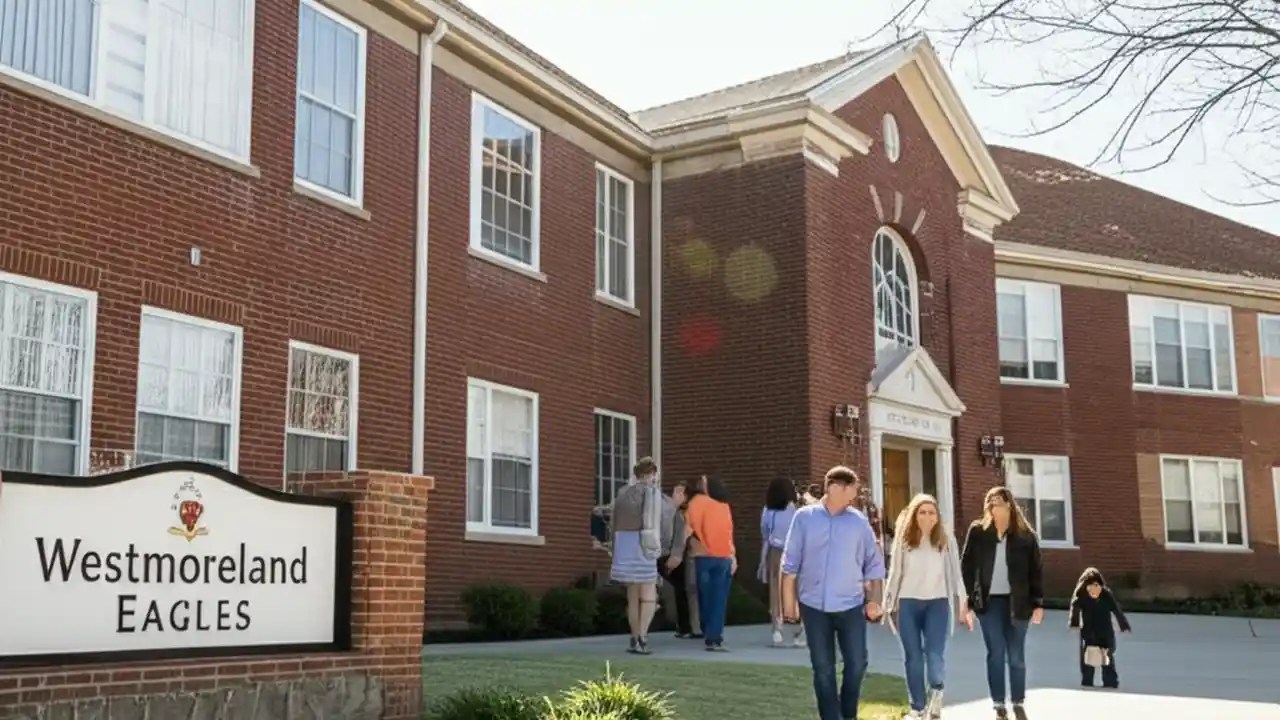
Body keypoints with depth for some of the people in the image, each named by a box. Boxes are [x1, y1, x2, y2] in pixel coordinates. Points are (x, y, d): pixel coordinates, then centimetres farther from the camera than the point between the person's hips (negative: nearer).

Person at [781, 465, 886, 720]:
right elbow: (790, 563, 0)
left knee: (857, 663, 2)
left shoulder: (859, 521, 1)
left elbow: (874, 563, 5)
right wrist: (788, 601, -1)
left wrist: (874, 599, -1)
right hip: (814, 605, -1)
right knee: (823, 668, 6)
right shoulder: (805, 517, -2)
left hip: (851, 604, 1)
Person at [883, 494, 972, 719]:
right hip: (908, 603, 1)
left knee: (935, 655, -13)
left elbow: (955, 573, 5)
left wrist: (963, 605, 4)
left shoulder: (946, 538, 1)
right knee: (912, 658, 5)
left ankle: (936, 691, 17)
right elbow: (895, 573, 8)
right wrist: (889, 605, 8)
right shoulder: (903, 538, 2)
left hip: (938, 602, -1)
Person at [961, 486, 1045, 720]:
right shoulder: (977, 531, 0)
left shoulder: (1026, 535, 0)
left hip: (1017, 602, 0)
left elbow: (1036, 570, 2)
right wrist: (966, 599, -4)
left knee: (1016, 656, 6)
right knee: (996, 654, 2)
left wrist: (1038, 603, -3)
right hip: (989, 602, 0)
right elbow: (966, 566, 1)